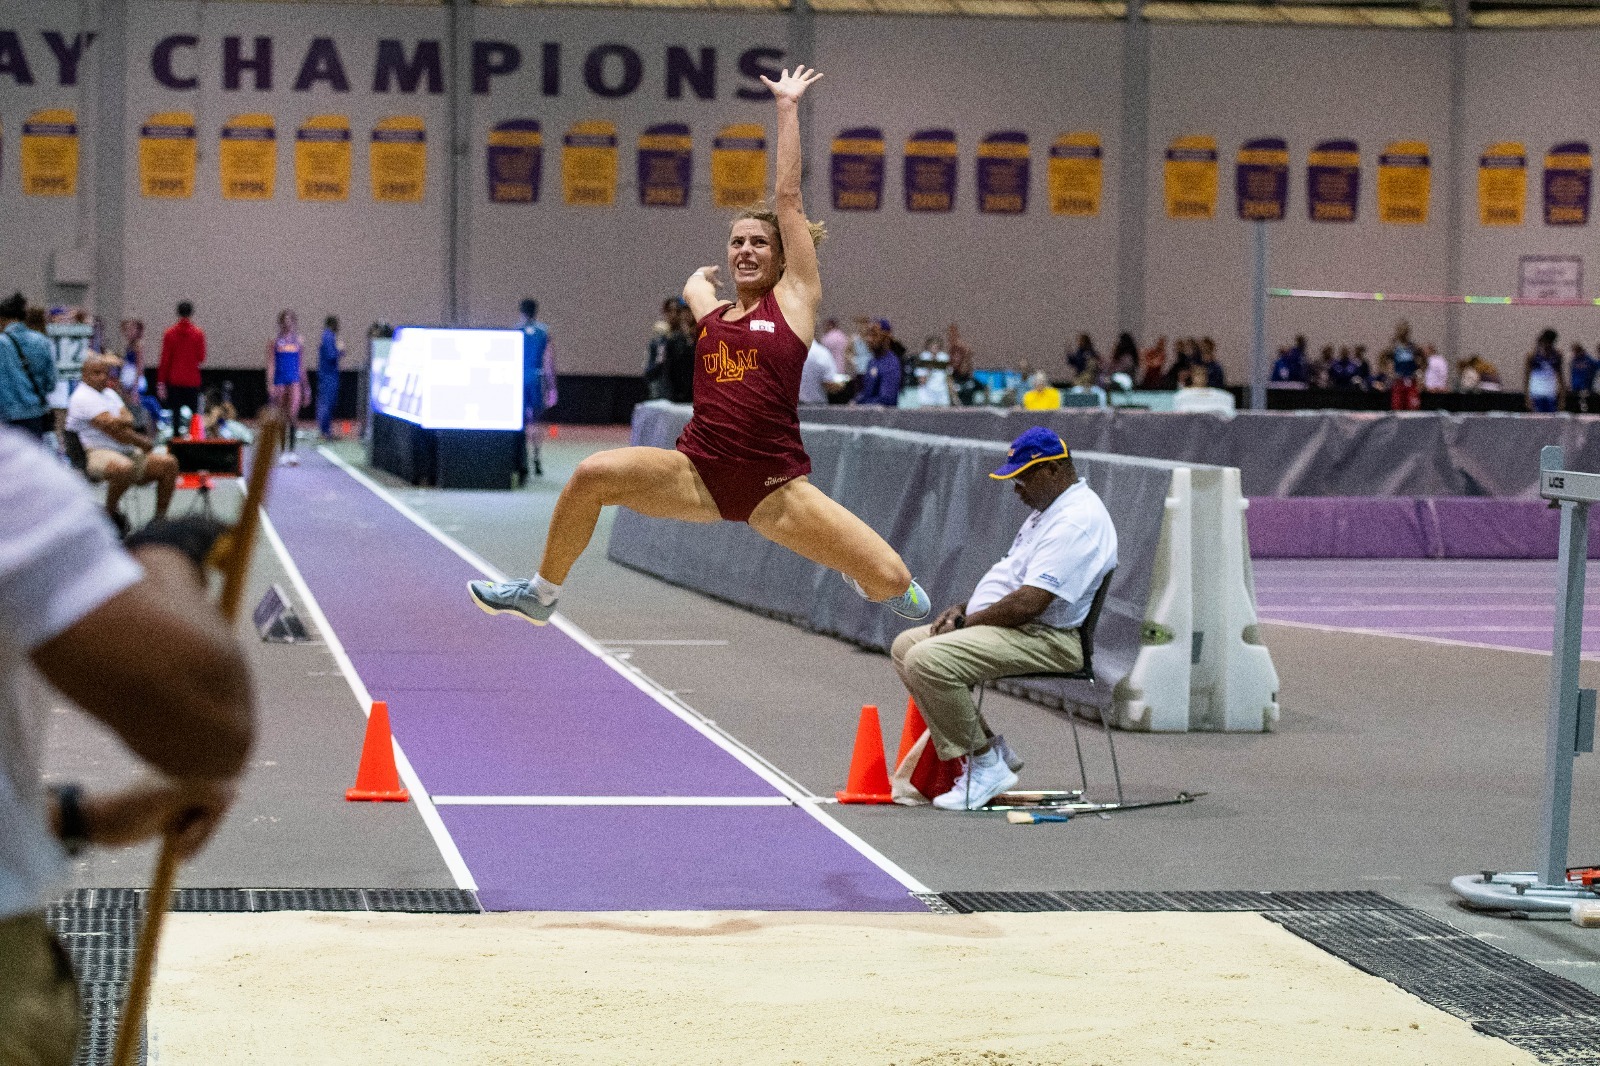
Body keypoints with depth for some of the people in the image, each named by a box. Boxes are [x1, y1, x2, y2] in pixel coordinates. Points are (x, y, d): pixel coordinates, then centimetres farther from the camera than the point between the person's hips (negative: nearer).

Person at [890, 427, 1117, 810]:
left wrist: (969, 621, -12)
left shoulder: (1077, 521, -19)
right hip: (1015, 629, 12)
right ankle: (992, 751, 7)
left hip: (1049, 640, -12)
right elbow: (1009, 575, 26)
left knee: (928, 660, -26)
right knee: (906, 646, 11)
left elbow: (1028, 603, -26)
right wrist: (963, 609, 9)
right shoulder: (1047, 511, 17)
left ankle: (985, 763, -13)